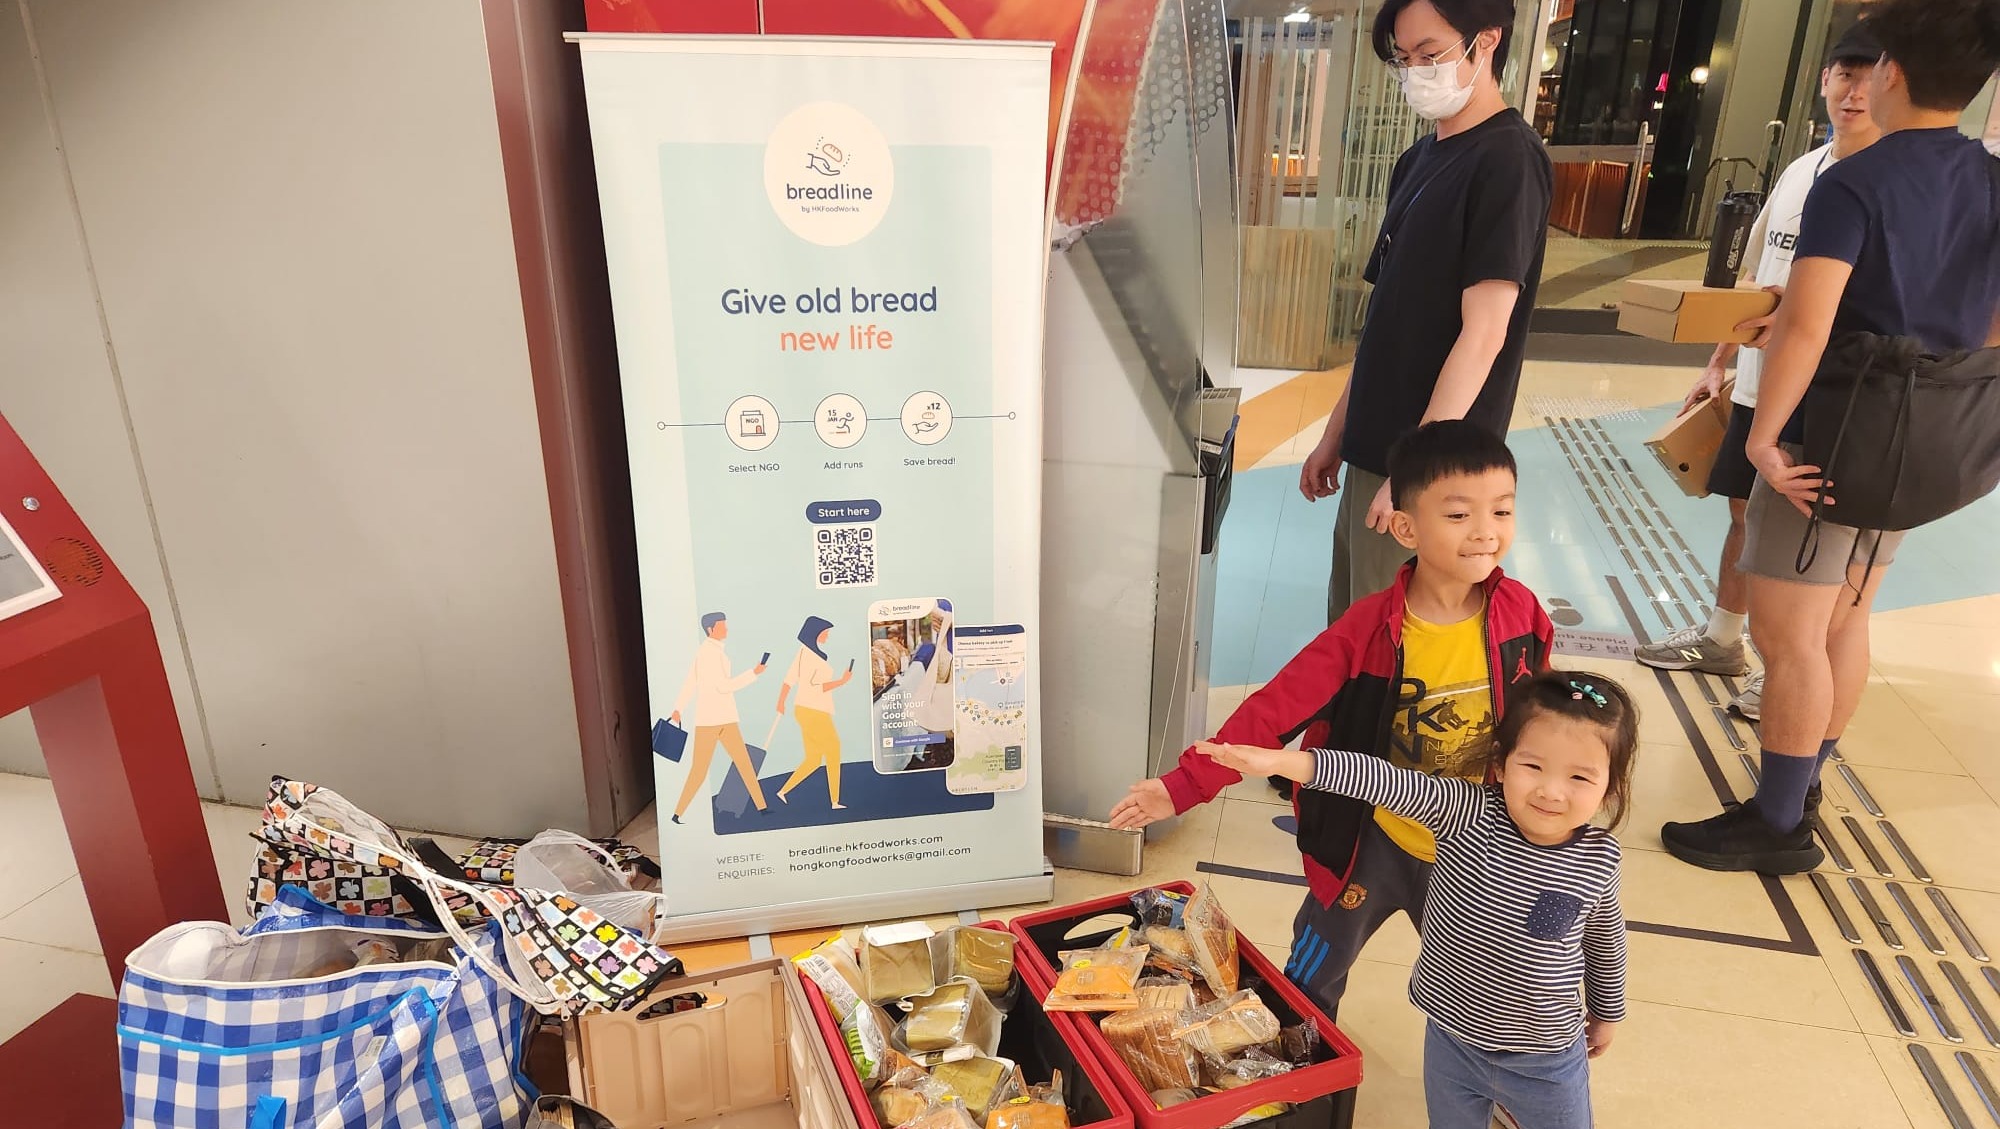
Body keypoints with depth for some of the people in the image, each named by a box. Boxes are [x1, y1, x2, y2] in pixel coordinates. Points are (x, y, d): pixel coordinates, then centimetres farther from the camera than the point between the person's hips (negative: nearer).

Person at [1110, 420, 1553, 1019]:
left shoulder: (1520, 615, -15)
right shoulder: (1369, 630, -24)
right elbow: (1275, 710, -28)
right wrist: (1184, 785, -36)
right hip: (1374, 842, -2)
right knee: (1313, 977, 19)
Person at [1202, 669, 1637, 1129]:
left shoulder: (1598, 861, -16)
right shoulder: (1469, 814, -23)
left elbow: (1606, 940, 3)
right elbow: (1385, 782, -37)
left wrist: (1607, 1011, 19)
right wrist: (1280, 760, -50)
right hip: (1452, 1042, 1)